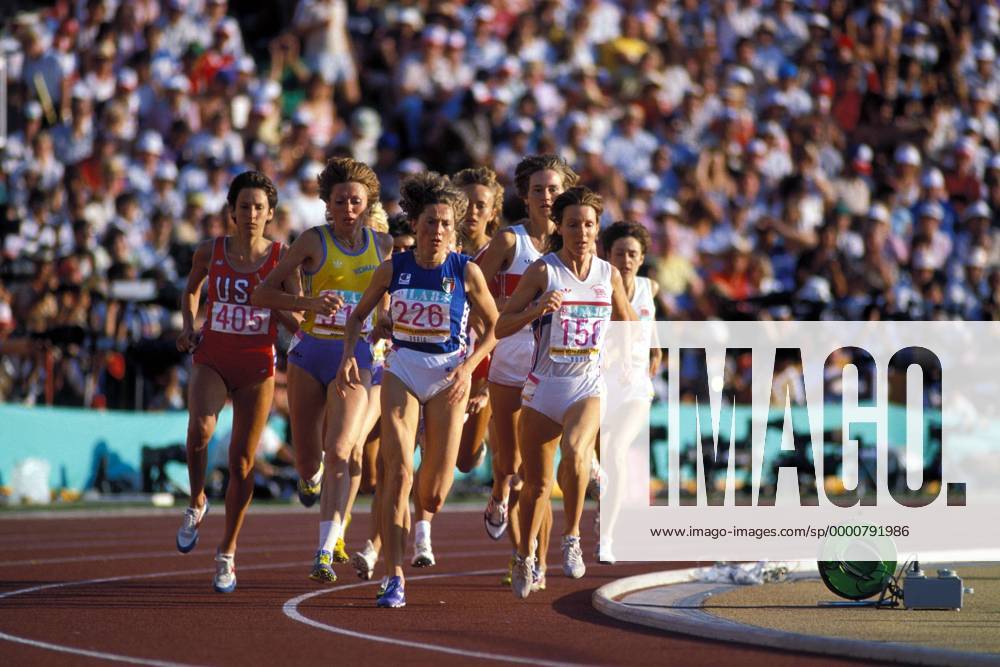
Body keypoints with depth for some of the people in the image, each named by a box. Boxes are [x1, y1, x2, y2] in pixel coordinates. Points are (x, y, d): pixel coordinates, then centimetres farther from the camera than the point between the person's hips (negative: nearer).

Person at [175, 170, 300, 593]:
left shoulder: (282, 257, -4)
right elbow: (191, 291, 21)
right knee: (200, 426, -30)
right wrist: (188, 327, 6)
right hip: (211, 358, 0)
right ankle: (196, 503, -3)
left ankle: (227, 553, 19)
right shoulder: (211, 253, 0)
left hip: (256, 367, 0)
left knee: (241, 462, 3)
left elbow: (297, 321, -1)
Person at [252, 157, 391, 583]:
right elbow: (262, 294, -5)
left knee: (339, 452, -20)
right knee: (308, 462, 7)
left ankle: (326, 552, -24)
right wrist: (310, 303, -19)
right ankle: (311, 479, 47)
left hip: (356, 357, 0)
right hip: (311, 353, 0)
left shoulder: (384, 244, 5)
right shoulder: (314, 241, -3)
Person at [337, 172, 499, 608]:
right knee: (398, 474, -17)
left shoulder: (466, 272, -7)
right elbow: (359, 314, 10)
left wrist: (468, 367, -11)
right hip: (401, 371, 0)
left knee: (433, 496, 0)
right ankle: (395, 580, -15)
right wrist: (349, 355, -6)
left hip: (448, 376, 0)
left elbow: (494, 326, 2)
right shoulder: (393, 269, -4)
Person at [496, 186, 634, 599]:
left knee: (575, 448, -31)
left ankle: (572, 538, -18)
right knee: (536, 483, 7)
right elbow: (501, 327, -9)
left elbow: (627, 324, 22)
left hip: (589, 387, 0)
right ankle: (525, 557, 30)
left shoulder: (609, 276, 4)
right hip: (543, 387, 0)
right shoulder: (543, 271, -5)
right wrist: (538, 308, -23)